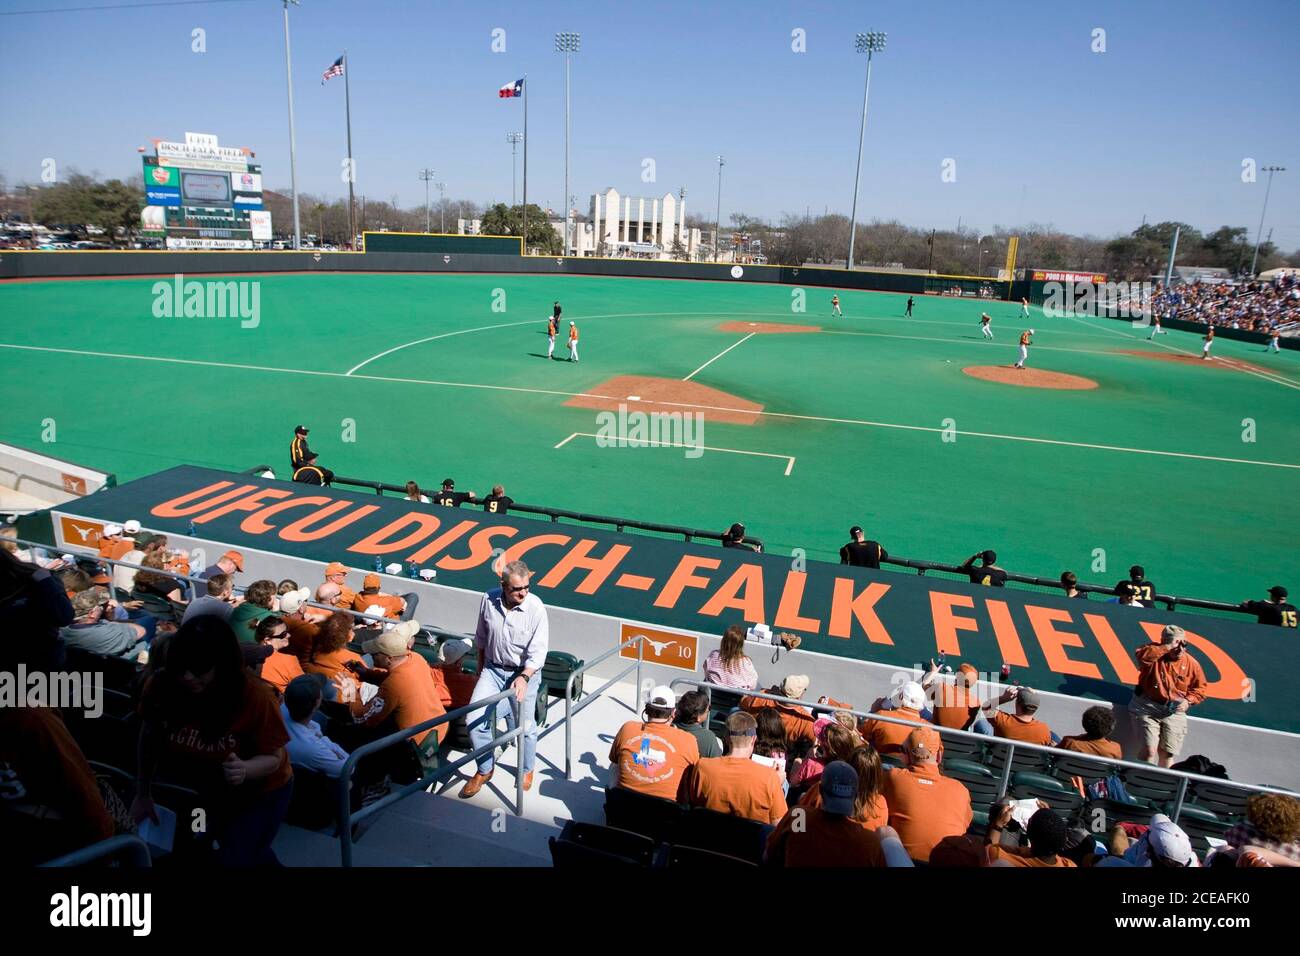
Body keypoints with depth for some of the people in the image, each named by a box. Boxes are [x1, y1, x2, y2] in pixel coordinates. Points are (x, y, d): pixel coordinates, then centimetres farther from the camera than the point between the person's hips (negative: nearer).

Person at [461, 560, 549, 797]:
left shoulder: (535, 607, -20)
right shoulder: (489, 600, -10)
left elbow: (538, 651, -17)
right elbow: (481, 637, 7)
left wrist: (524, 678, -30)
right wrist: (480, 667, 15)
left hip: (524, 672, -3)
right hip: (493, 669, 3)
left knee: (524, 726, 4)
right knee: (475, 720, -6)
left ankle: (526, 770, 33)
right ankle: (484, 770, 18)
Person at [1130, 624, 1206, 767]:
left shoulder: (1192, 663, 2)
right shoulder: (1155, 655, -8)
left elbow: (1200, 687, 12)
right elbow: (1141, 654, -32)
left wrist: (1188, 700, -6)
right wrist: (1167, 647, -30)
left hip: (1174, 711, 3)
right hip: (1148, 707, -3)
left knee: (1167, 753, 2)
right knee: (1150, 749, -13)